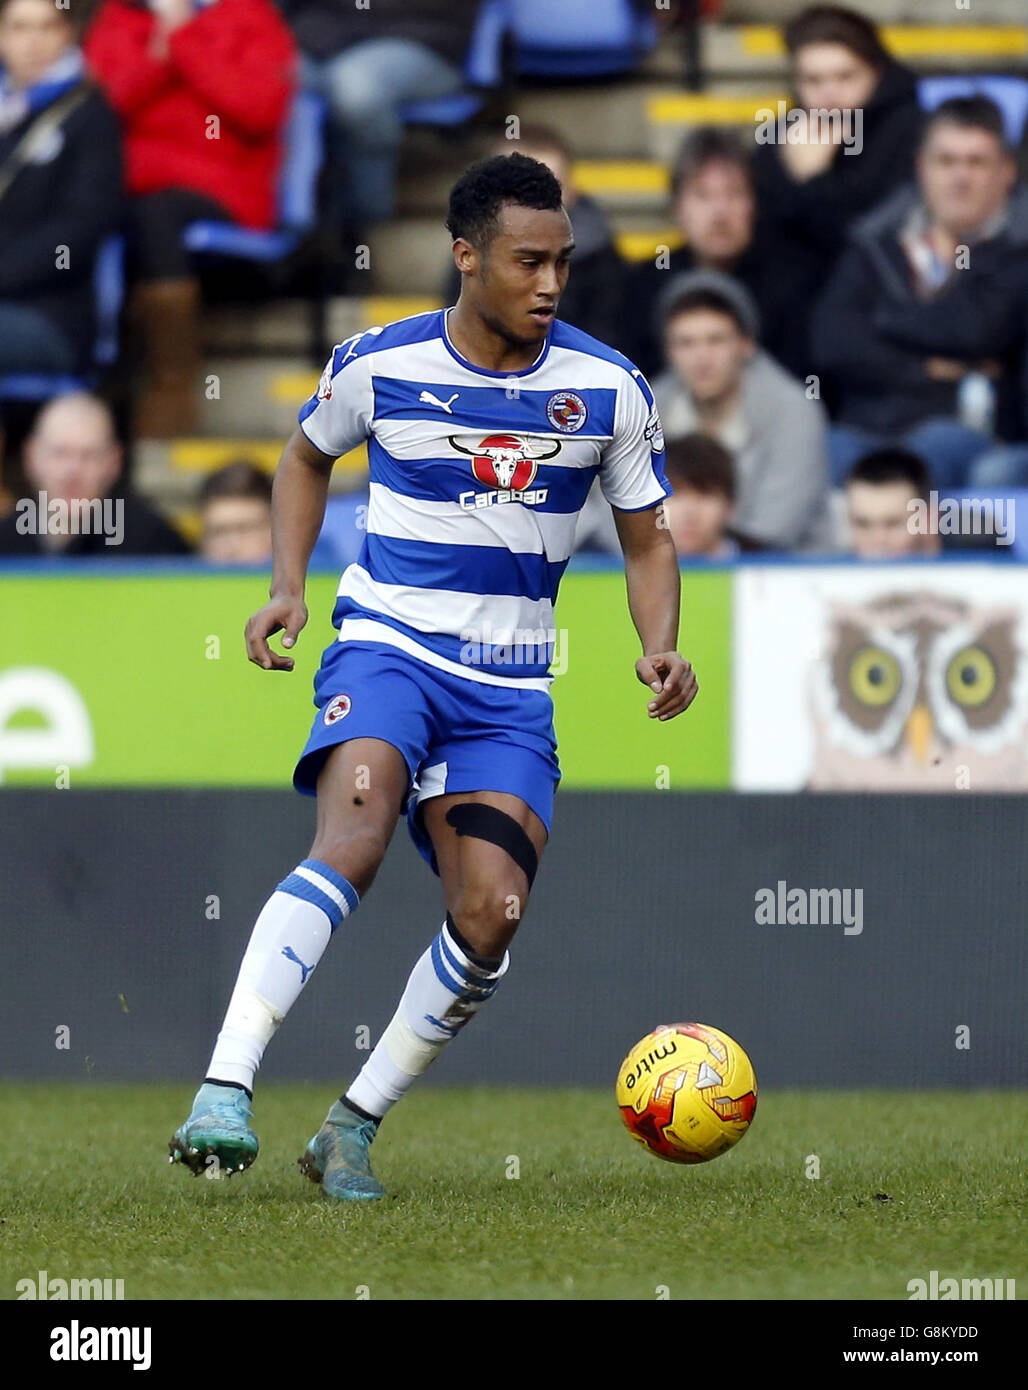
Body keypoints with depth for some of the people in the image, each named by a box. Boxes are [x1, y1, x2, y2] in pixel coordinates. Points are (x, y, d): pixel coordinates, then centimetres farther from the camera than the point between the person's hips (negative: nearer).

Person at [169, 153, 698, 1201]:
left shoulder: (607, 389, -1)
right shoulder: (378, 365, -3)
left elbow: (646, 538, 11)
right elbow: (308, 455, 18)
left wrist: (659, 648, -8)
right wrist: (287, 587, 4)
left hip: (509, 686, 3)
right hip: (385, 644, -3)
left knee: (491, 917, -12)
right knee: (353, 843, -30)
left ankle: (353, 1128, 5)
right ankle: (224, 1093, -38)